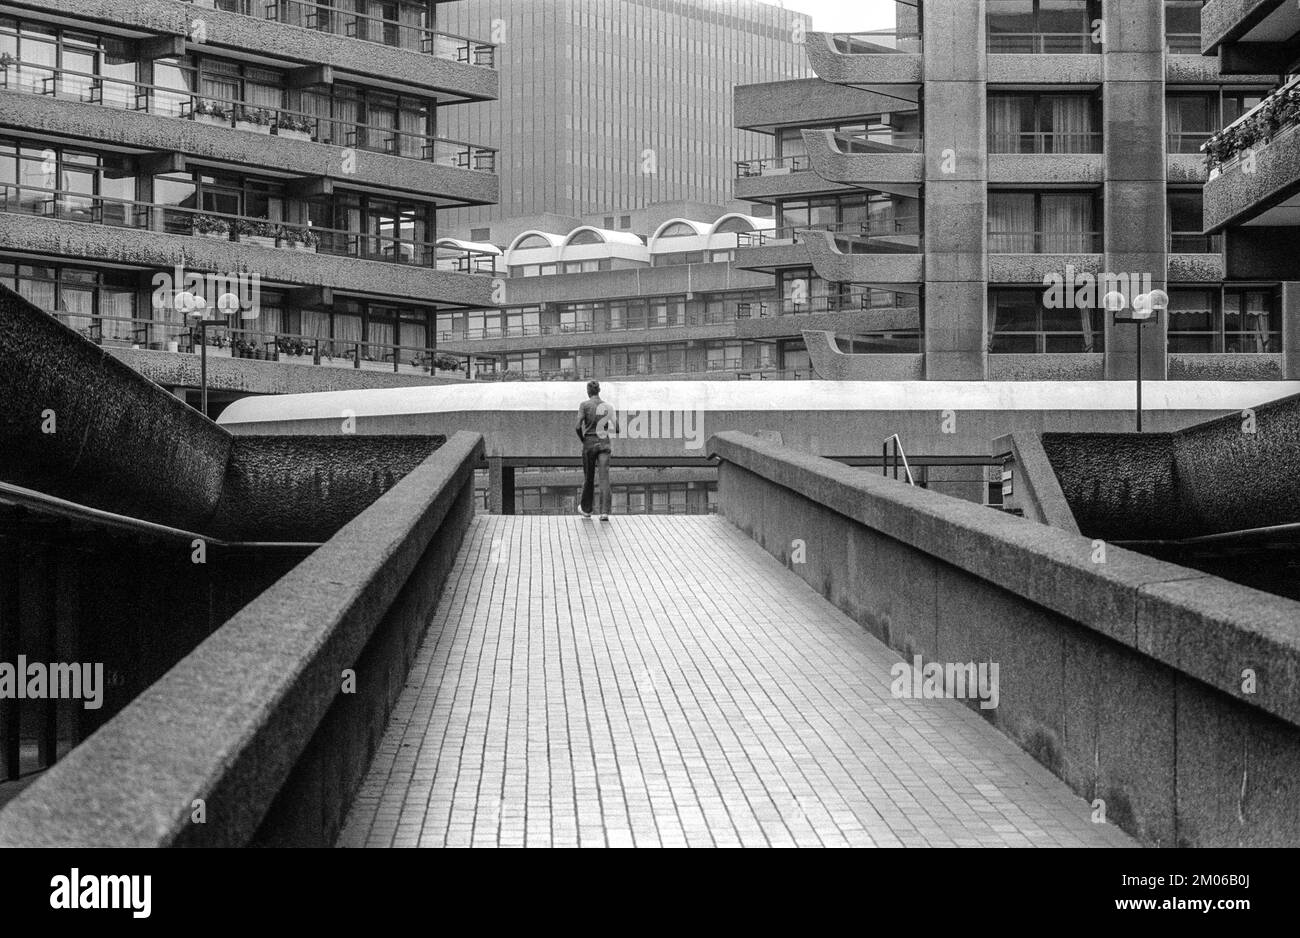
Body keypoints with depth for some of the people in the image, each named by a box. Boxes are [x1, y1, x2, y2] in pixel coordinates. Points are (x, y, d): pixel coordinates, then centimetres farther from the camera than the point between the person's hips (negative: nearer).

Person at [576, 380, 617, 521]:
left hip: (589, 442, -2)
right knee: (604, 478, -3)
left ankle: (586, 509, 28)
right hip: (604, 443, 2)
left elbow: (578, 427, -14)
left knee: (588, 478, 13)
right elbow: (616, 429, 4)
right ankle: (604, 512, -13)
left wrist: (582, 439, 3)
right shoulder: (608, 406, 4)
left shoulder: (585, 405, -6)